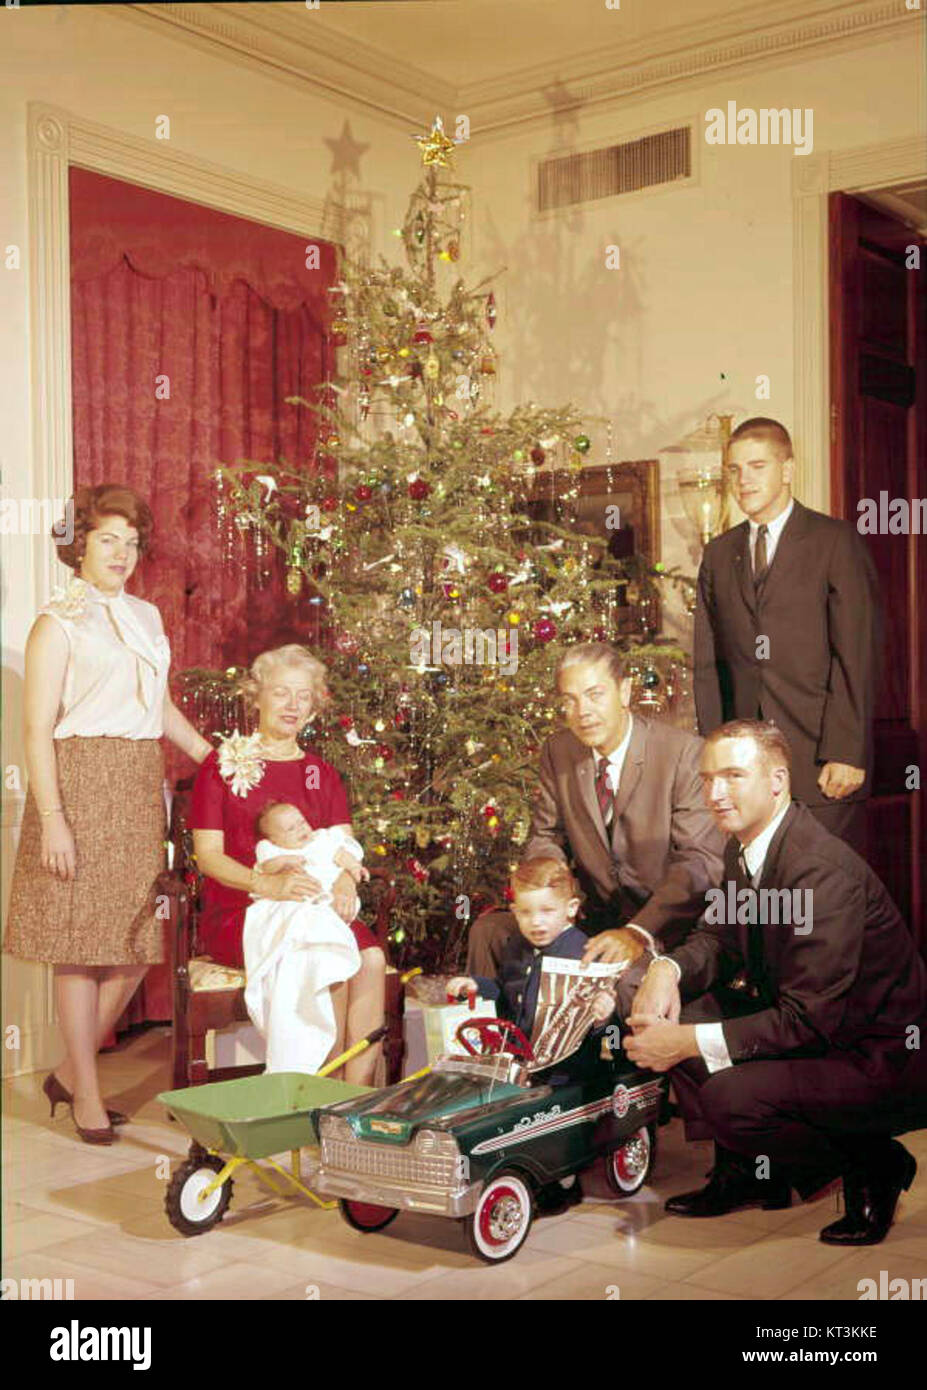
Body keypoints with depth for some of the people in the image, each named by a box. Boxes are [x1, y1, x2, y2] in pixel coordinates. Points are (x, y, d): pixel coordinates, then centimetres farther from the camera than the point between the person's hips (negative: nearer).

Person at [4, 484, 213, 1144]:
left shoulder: (146, 616, 16)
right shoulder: (59, 622, -4)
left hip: (140, 788, 7)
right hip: (81, 782, -6)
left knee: (138, 941, 6)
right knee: (81, 946, -1)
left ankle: (73, 1069, 24)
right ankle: (87, 1095, 11)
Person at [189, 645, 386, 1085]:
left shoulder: (321, 773, 20)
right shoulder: (223, 765, 6)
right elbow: (208, 856, -3)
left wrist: (345, 881, -15)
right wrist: (269, 884, -21)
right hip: (238, 912, -4)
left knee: (371, 959, -26)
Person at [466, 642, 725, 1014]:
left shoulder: (684, 753, -15)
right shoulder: (558, 752, 3)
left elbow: (702, 861, -21)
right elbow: (546, 839, 13)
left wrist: (639, 932, -33)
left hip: (666, 925, -6)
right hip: (596, 917, 6)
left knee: (623, 975, -35)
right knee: (488, 930, -8)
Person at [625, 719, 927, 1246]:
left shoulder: (822, 870, -28)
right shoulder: (743, 847, 0)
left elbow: (808, 1019, -30)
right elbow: (716, 934, 12)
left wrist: (689, 1043, -27)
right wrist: (668, 968, -12)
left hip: (884, 1059, -9)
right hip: (807, 1027, 9)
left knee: (730, 1097, -28)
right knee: (679, 1012, -2)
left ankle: (872, 1165, -1)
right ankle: (746, 1170, 12)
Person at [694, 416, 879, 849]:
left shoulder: (836, 542, 0)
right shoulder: (718, 554, 15)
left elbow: (857, 655, -6)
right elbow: (707, 662, 13)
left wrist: (846, 753, -13)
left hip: (822, 759, -4)